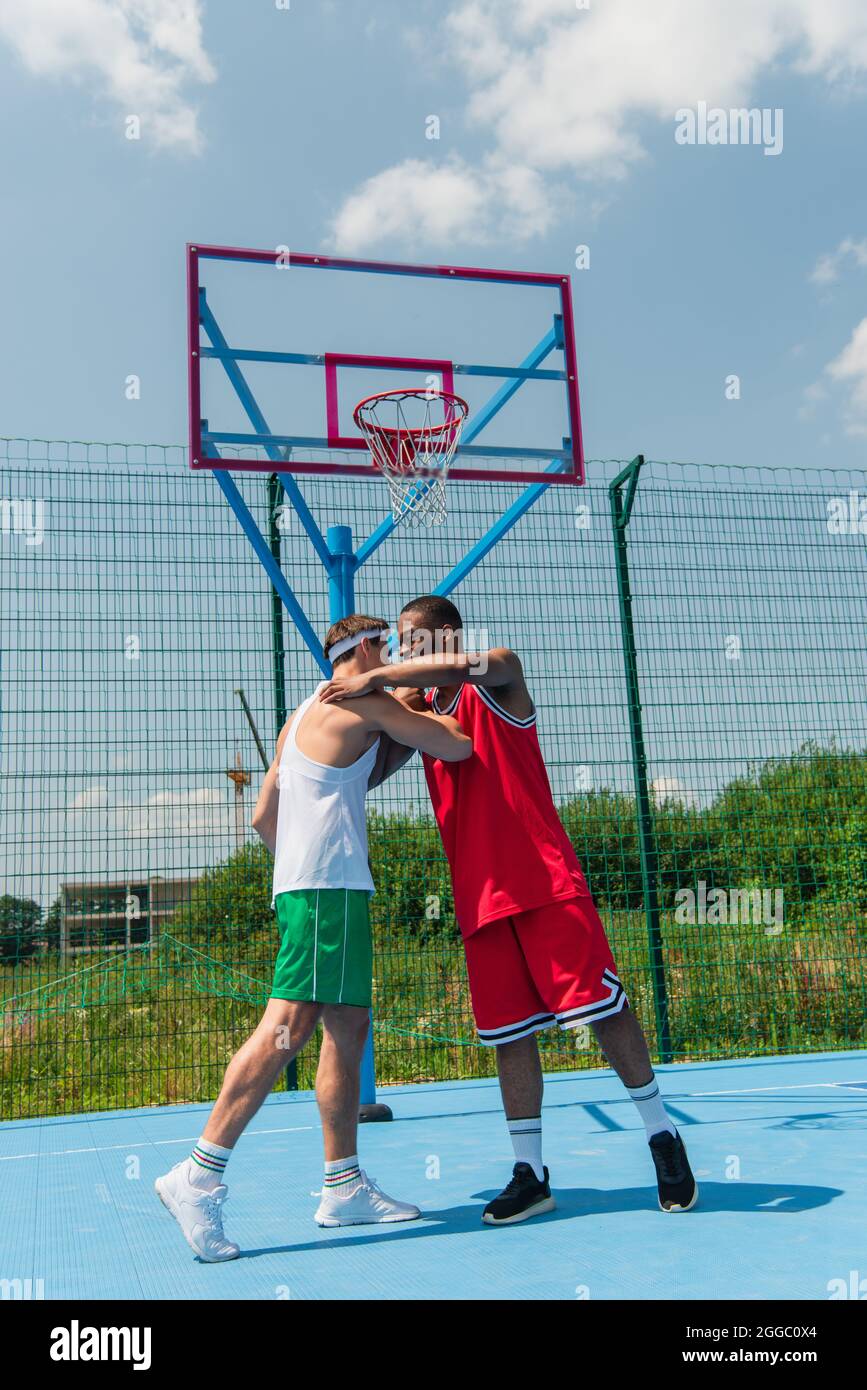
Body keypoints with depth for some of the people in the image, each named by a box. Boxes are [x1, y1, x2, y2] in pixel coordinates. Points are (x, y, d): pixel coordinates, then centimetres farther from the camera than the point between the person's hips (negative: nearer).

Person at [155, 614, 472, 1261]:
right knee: (290, 1025, -15)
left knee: (348, 1028, 10)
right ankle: (199, 1177, -16)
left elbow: (264, 816, 25)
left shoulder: (304, 716, 24)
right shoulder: (369, 703, -3)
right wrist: (422, 719, 16)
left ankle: (344, 1188, 13)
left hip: (302, 886, 10)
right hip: (329, 887, -10)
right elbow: (459, 748, -2)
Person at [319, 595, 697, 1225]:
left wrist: (374, 678, -21)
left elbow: (458, 664, -23)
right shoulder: (419, 706, 18)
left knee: (604, 1005, -2)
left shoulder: (501, 676, -1)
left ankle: (662, 1133, 15)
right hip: (480, 894, 6)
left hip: (545, 878, -6)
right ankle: (530, 1174, 16)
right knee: (510, 1032, 7)